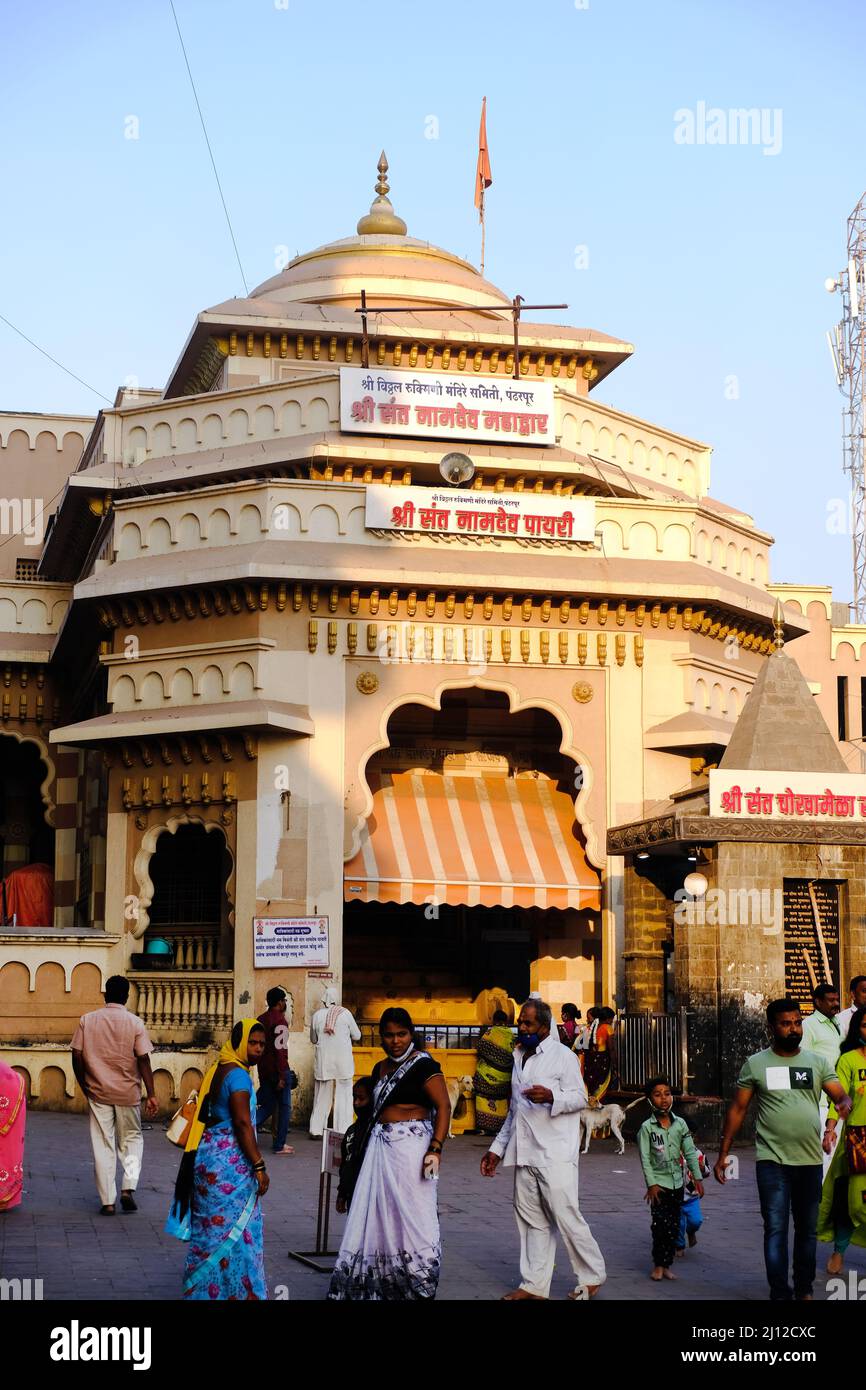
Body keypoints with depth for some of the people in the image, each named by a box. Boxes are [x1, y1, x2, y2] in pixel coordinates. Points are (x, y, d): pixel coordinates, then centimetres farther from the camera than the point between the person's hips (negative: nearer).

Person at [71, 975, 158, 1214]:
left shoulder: (87, 1021, -1)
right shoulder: (135, 1023, -5)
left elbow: (77, 1057, -2)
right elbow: (143, 1060, -8)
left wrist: (85, 1087, 11)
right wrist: (151, 1095, -4)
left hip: (98, 1093, 1)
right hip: (128, 1093, -1)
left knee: (103, 1147, 7)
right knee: (132, 1140, 17)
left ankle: (107, 1202, 7)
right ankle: (128, 1188, -1)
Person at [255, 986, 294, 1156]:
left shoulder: (261, 1019, 11)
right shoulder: (280, 1021, -14)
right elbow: (280, 1049, -20)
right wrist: (282, 1077, -19)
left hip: (263, 1070, 7)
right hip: (278, 1071, -7)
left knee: (267, 1105, 16)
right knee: (284, 1107, 4)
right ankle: (280, 1145, 6)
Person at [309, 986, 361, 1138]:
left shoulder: (317, 1015, -1)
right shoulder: (344, 1013, -7)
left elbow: (313, 1040, 11)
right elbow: (357, 1036, 2)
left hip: (323, 1062, 2)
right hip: (343, 1062, -2)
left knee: (322, 1097, 11)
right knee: (343, 1097, 4)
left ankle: (316, 1130, 11)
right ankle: (343, 1131, 1)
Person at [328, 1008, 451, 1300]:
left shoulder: (423, 1065, -7)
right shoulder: (380, 1068, 15)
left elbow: (443, 1107, -12)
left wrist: (435, 1149, -20)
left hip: (410, 1144, -7)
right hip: (380, 1145, 7)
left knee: (410, 1213, -5)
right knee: (375, 1214, 7)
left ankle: (418, 1286, 3)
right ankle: (375, 1285, 15)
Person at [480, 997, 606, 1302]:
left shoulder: (563, 1056, -3)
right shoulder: (518, 1057, 19)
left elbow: (580, 1098, -7)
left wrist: (551, 1097, -26)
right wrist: (497, 1148, 21)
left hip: (556, 1154, -7)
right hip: (524, 1153, 7)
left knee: (565, 1216, -7)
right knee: (532, 1220, 7)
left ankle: (592, 1276, 8)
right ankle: (534, 1285, 12)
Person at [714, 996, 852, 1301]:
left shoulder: (817, 1063, 7)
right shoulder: (755, 1064, 2)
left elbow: (841, 1096, -1)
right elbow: (738, 1109, 4)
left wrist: (845, 1104, -27)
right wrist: (723, 1155, 1)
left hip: (810, 1161, 3)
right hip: (772, 1161, -3)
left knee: (807, 1230, 13)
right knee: (776, 1230, -5)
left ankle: (804, 1290, 26)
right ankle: (780, 1293, -2)